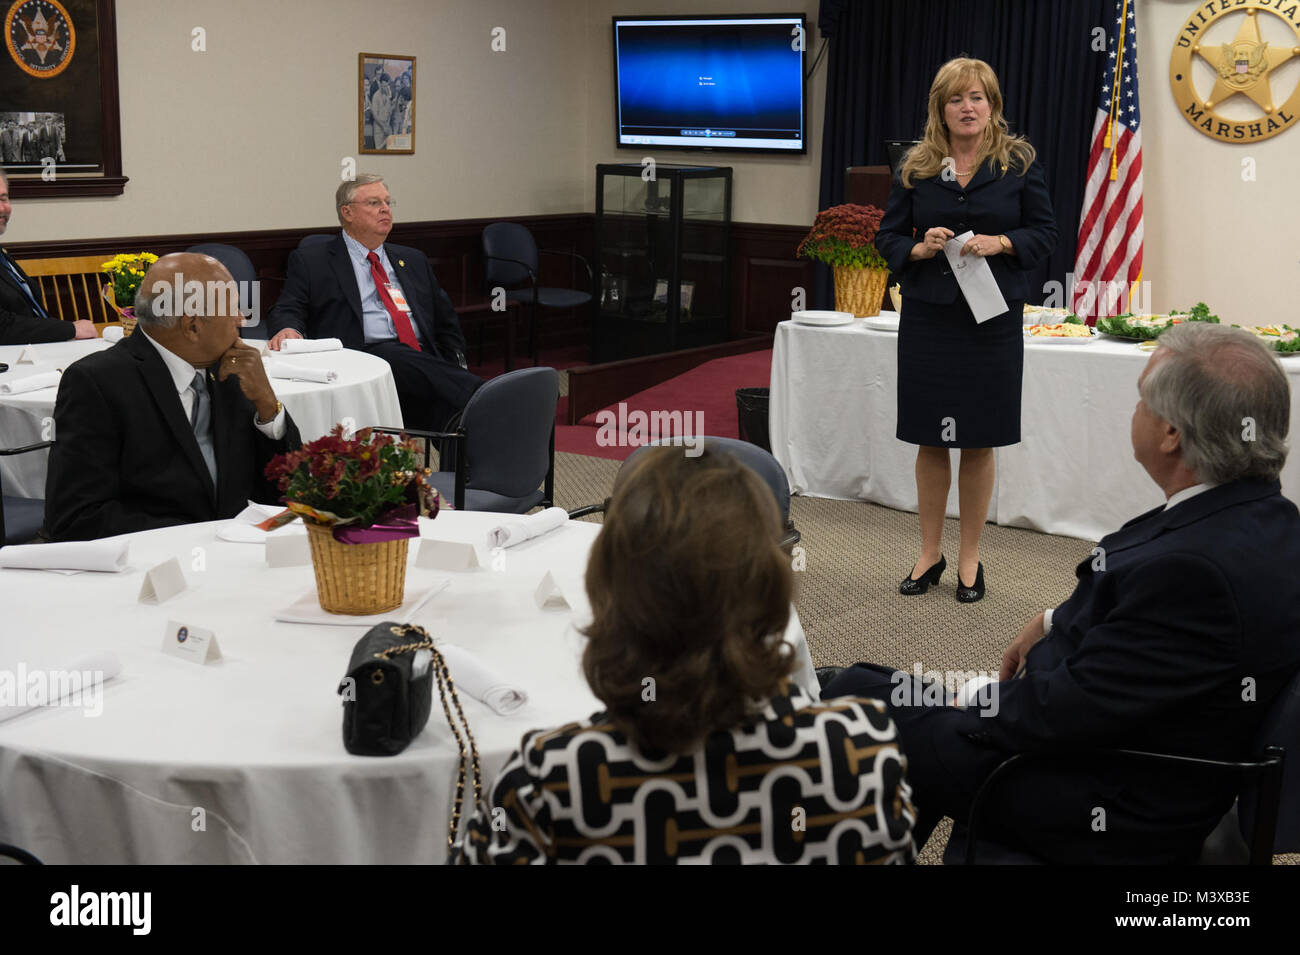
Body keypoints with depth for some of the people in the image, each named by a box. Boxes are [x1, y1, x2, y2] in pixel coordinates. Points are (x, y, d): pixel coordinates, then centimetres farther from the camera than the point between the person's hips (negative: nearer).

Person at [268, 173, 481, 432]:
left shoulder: (413, 261, 29)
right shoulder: (311, 262, 16)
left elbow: (447, 324, 30)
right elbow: (288, 311, 8)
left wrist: (454, 370, 12)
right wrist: (288, 330, -18)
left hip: (424, 359, 5)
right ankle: (479, 396, -48)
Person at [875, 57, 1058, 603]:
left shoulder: (1018, 162, 1)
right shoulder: (916, 168, 5)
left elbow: (1045, 233, 3)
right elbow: (887, 236, 9)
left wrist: (999, 243, -15)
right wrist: (919, 249, -12)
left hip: (992, 317, -1)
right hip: (928, 317, 2)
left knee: (979, 441, 5)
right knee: (930, 439, 7)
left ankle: (970, 559, 18)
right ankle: (930, 553, 21)